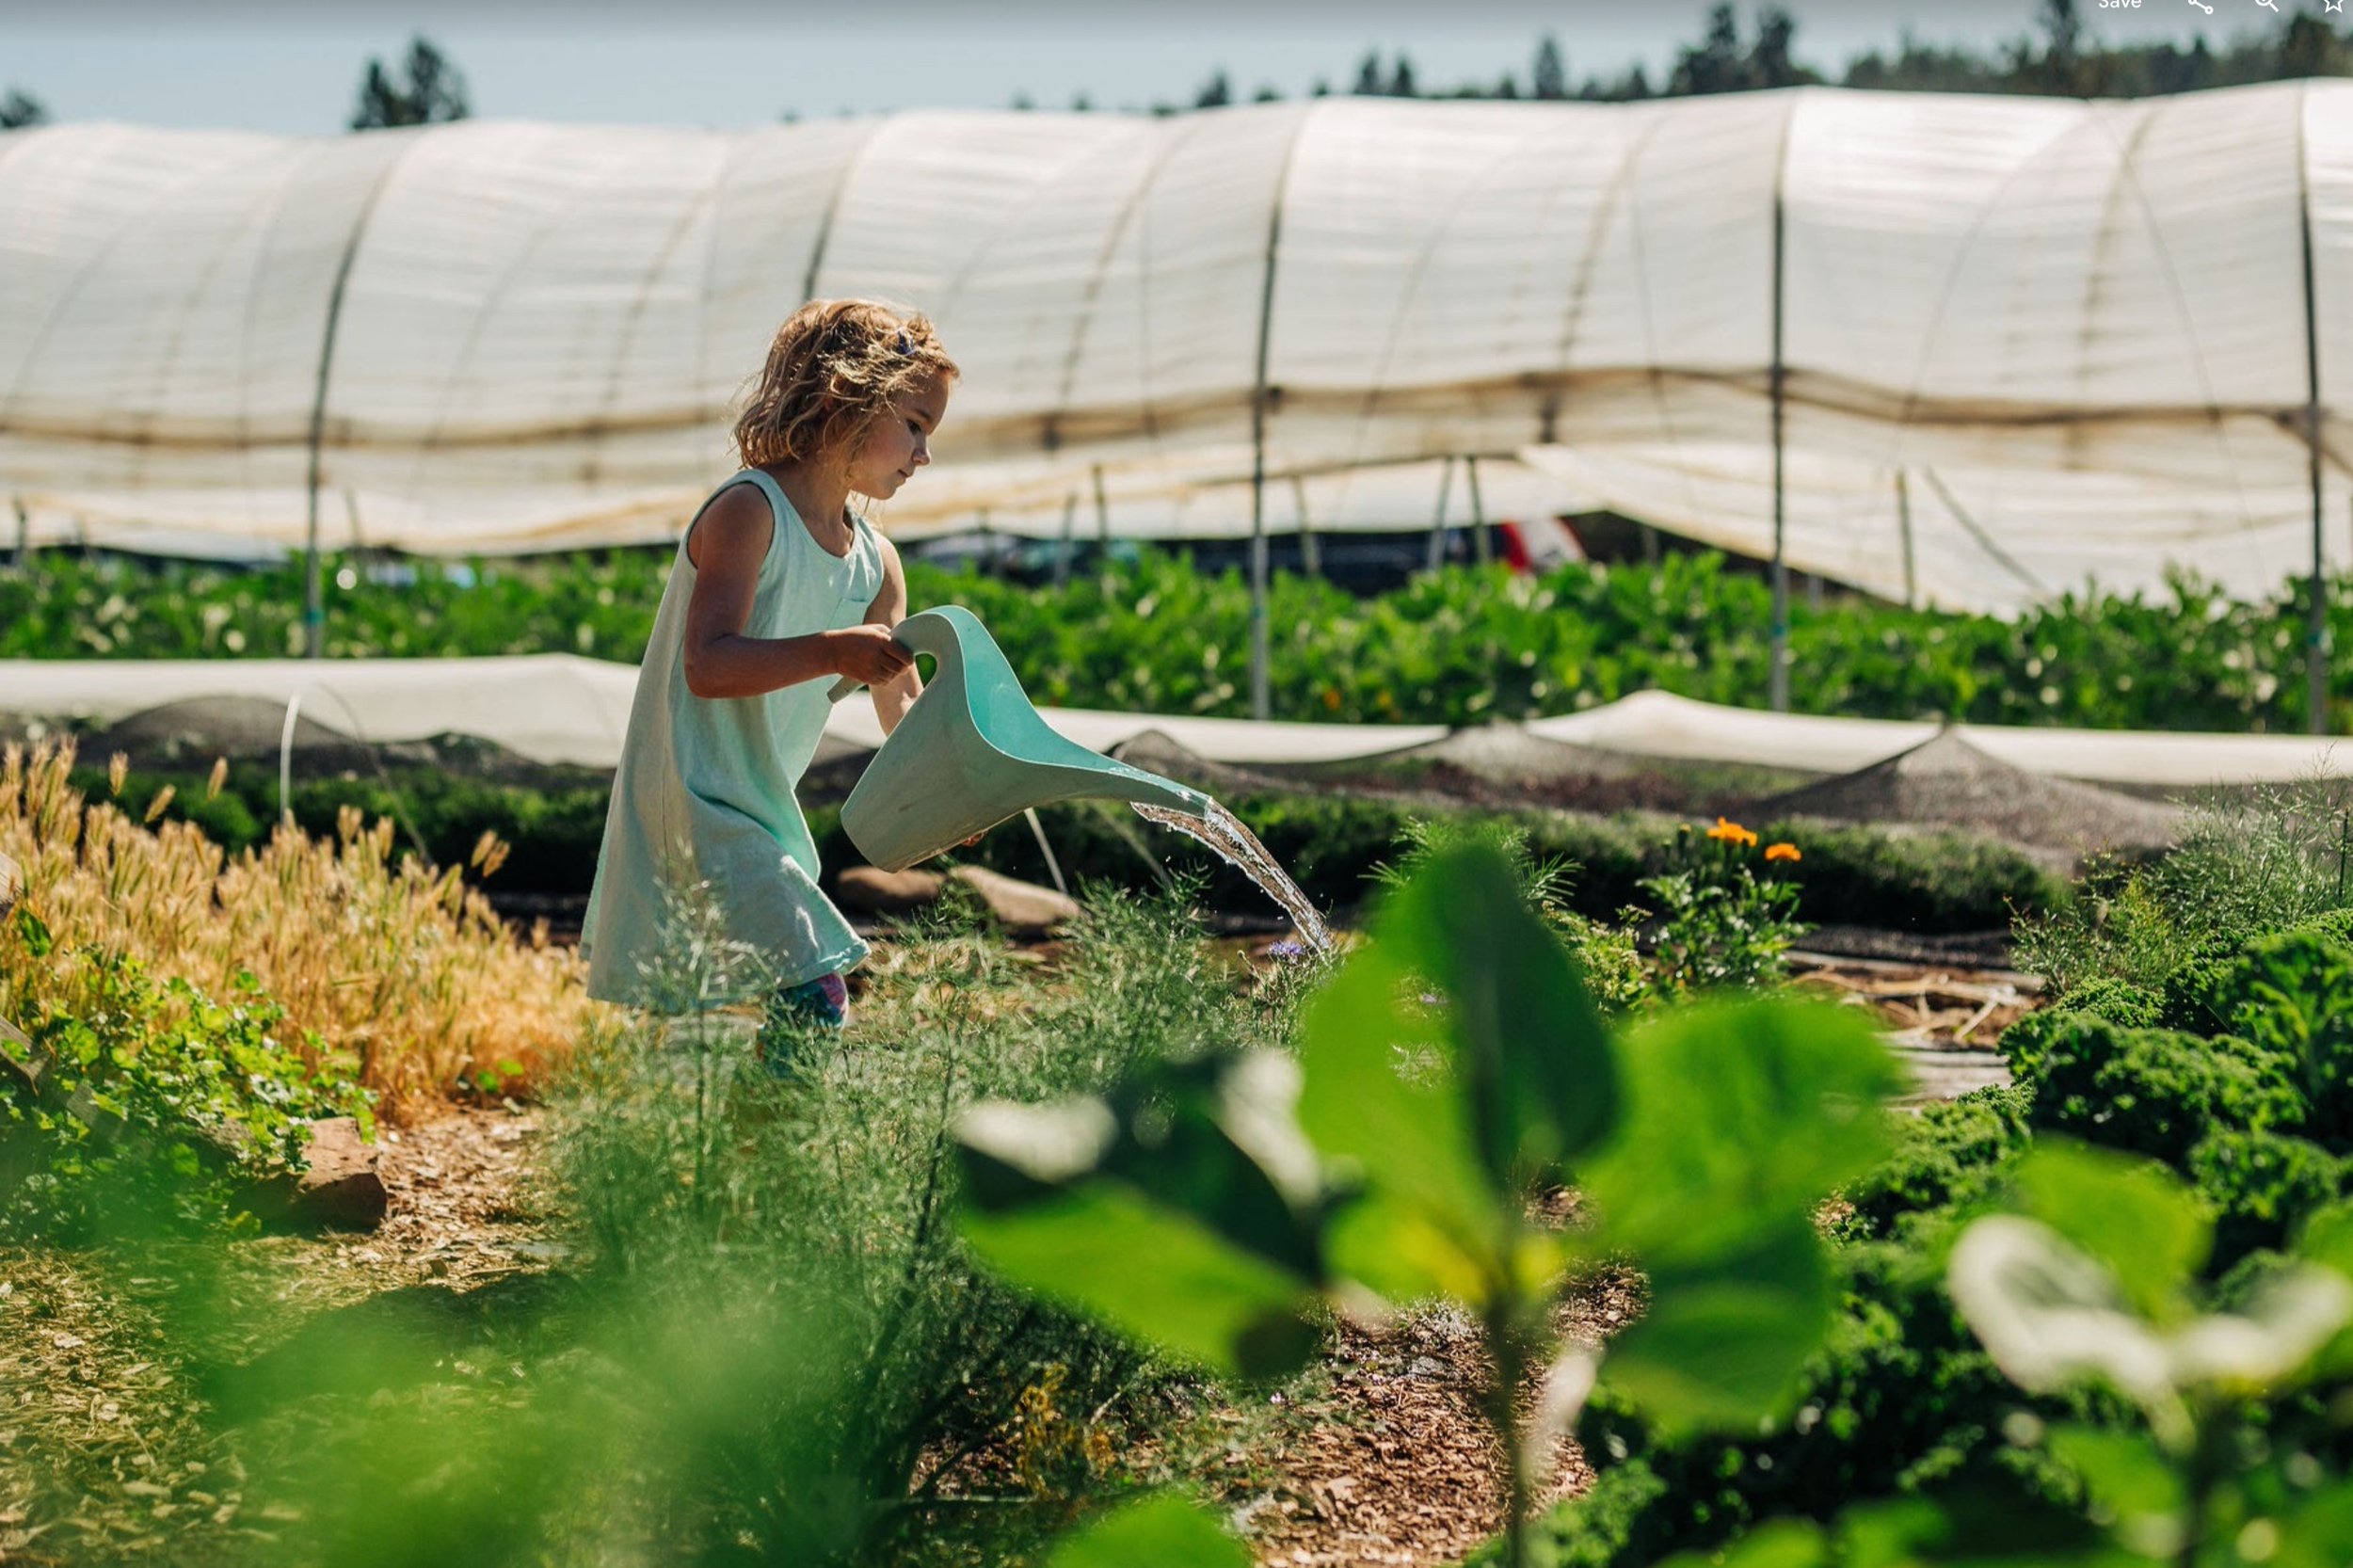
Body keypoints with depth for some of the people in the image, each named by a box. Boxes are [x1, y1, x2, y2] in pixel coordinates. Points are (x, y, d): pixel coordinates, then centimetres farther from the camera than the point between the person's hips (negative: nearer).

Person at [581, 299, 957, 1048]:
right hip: (691, 809, -10)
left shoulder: (876, 565, 11)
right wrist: (830, 652, -35)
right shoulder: (747, 513, -14)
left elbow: (901, 706, 15)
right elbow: (707, 666, -25)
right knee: (812, 994, -22)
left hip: (763, 816, 10)